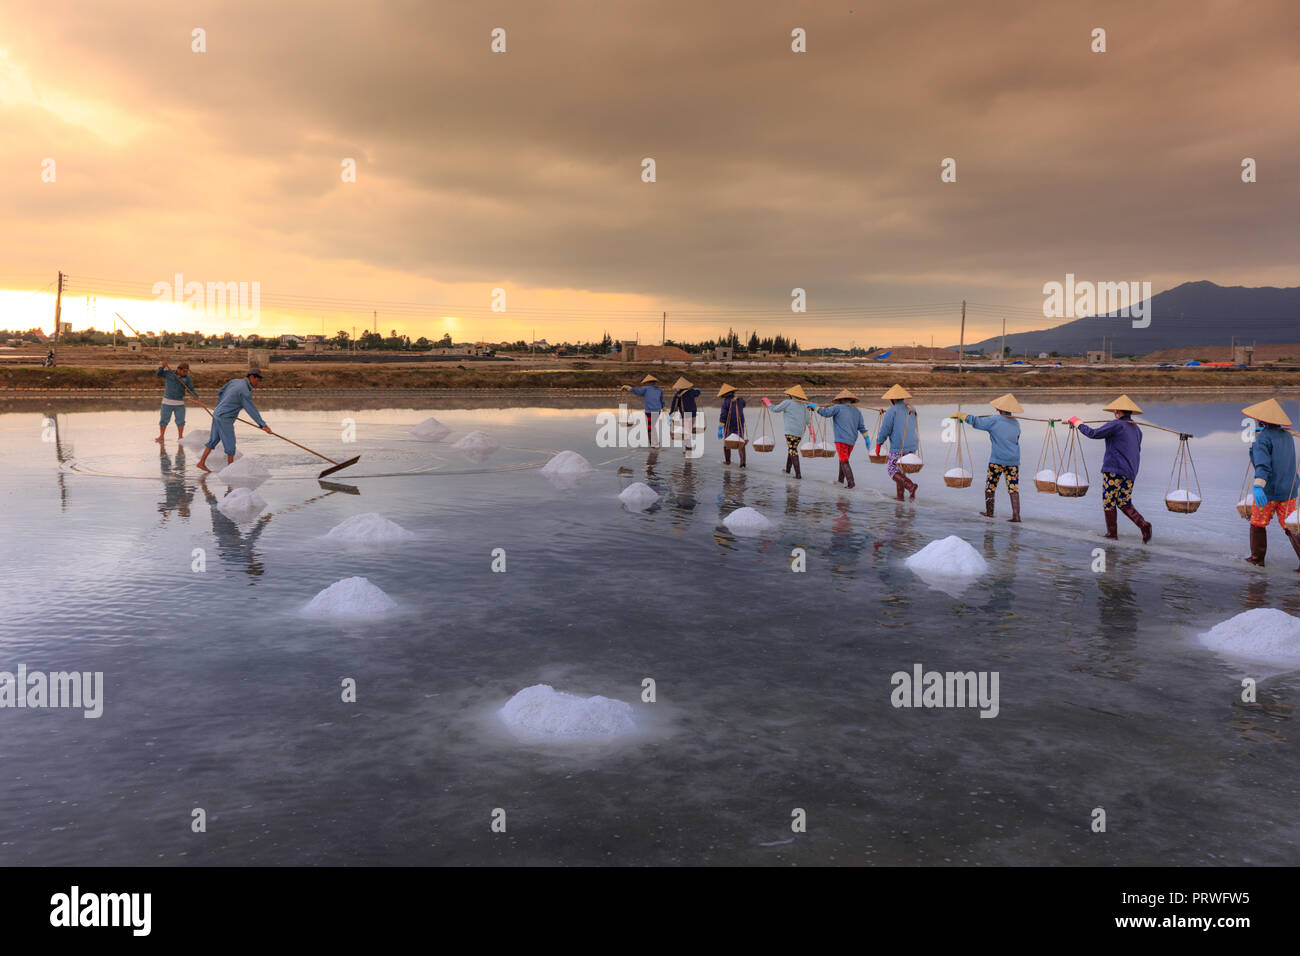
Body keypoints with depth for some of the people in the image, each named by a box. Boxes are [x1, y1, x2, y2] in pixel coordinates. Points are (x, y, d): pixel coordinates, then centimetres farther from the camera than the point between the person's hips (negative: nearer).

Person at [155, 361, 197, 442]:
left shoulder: (187, 378, -1)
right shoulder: (169, 373, 0)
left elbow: (191, 389, -5)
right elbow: (158, 374, 6)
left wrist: (196, 397, -21)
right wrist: (162, 367, -11)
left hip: (179, 403, 1)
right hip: (167, 402, -1)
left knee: (180, 420, 3)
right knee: (164, 419, 3)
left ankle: (180, 436, 16)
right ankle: (161, 436, 13)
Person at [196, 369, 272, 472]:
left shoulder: (234, 381, 8)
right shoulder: (245, 391, -20)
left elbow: (220, 393, 20)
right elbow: (252, 410, -23)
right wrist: (263, 425, -24)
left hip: (217, 415, 9)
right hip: (225, 419, -9)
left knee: (213, 440, 16)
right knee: (230, 444, -1)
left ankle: (201, 463, 22)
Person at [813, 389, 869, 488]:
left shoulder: (838, 408, -5)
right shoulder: (857, 412, 12)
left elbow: (825, 412, -13)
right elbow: (862, 427, 9)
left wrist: (814, 406, -1)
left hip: (841, 439, -6)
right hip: (852, 441, 6)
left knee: (844, 462, -5)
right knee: (843, 459, 23)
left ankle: (850, 482, -14)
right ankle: (840, 478, 34)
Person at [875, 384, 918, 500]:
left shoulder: (892, 411, -9)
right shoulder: (911, 410, 11)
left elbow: (885, 429, -11)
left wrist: (878, 445, -2)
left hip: (898, 448, -7)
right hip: (911, 447, 7)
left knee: (891, 470, 3)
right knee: (900, 470, 19)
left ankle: (910, 485, -18)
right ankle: (900, 495, 19)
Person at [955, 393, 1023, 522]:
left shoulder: (994, 420, -9)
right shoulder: (1016, 423, 8)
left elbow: (974, 421, -9)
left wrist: (959, 414, 3)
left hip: (997, 460, -4)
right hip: (1013, 461, 4)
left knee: (990, 486, 13)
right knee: (1013, 488, 3)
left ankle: (989, 511, 23)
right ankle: (1016, 515, -3)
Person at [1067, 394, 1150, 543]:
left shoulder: (1116, 425, -9)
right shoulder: (1137, 429, 15)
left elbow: (1093, 434, -12)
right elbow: (1137, 450, 23)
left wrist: (1076, 422, -1)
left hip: (1113, 470, -8)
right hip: (1130, 472, 8)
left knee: (1109, 501, 3)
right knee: (1124, 503, 12)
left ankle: (1112, 532, 7)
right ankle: (1143, 524, -5)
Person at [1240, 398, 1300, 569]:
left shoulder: (1262, 439, -12)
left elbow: (1263, 465, -27)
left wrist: (1258, 487, -39)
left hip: (1268, 491, -6)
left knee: (1258, 524, 12)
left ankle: (1257, 557, 21)